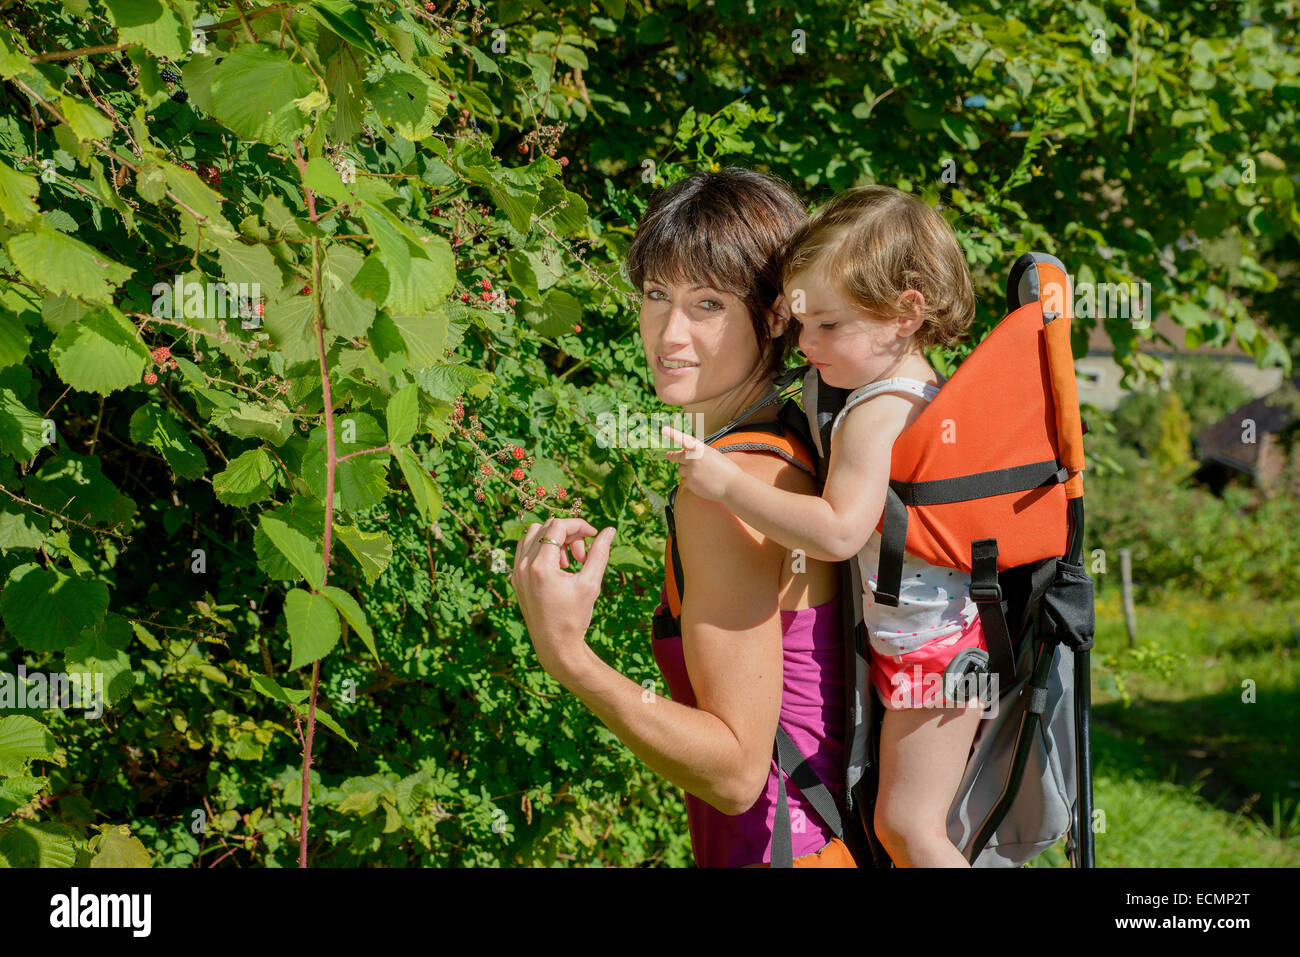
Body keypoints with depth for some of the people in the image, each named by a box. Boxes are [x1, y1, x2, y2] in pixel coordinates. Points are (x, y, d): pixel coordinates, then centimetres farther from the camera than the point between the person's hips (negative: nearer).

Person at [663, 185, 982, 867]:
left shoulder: (875, 414, -23)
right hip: (955, 631, 10)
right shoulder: (925, 390, 7)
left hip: (927, 651, -10)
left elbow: (839, 533, -34)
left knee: (908, 824, -3)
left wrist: (729, 485, -31)